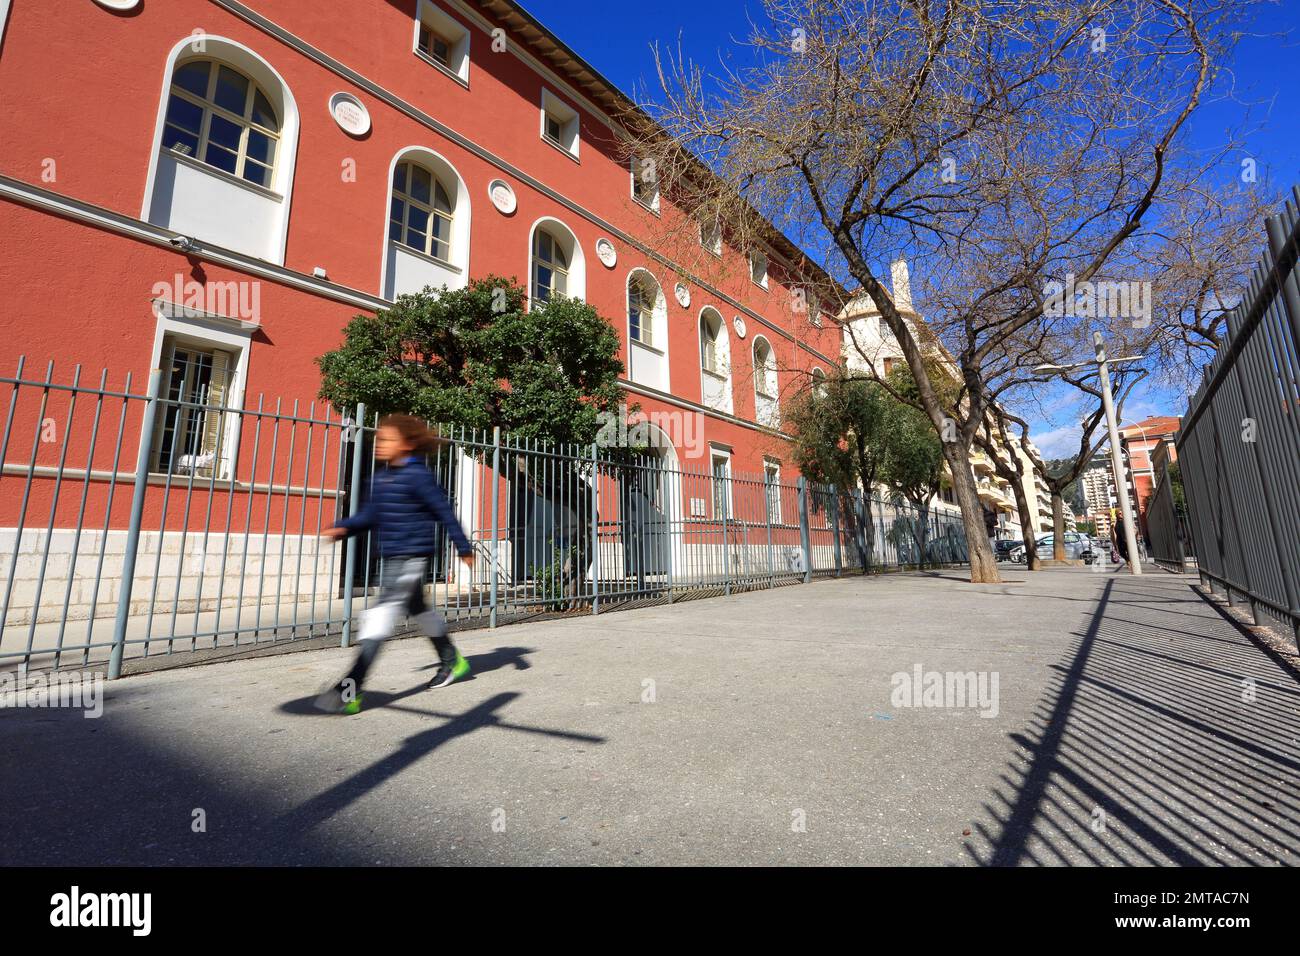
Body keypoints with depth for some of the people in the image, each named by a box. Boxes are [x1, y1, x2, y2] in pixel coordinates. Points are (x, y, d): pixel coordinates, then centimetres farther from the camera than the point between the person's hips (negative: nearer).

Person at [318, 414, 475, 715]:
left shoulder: (418, 475, -14)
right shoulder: (383, 477, 11)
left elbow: (444, 512, -11)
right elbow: (370, 514, 15)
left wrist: (464, 548, -7)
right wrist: (344, 528, -3)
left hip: (412, 555, -10)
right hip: (393, 555, 10)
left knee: (383, 613, -12)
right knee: (417, 608, 19)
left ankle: (351, 690, -8)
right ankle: (452, 661, 38)